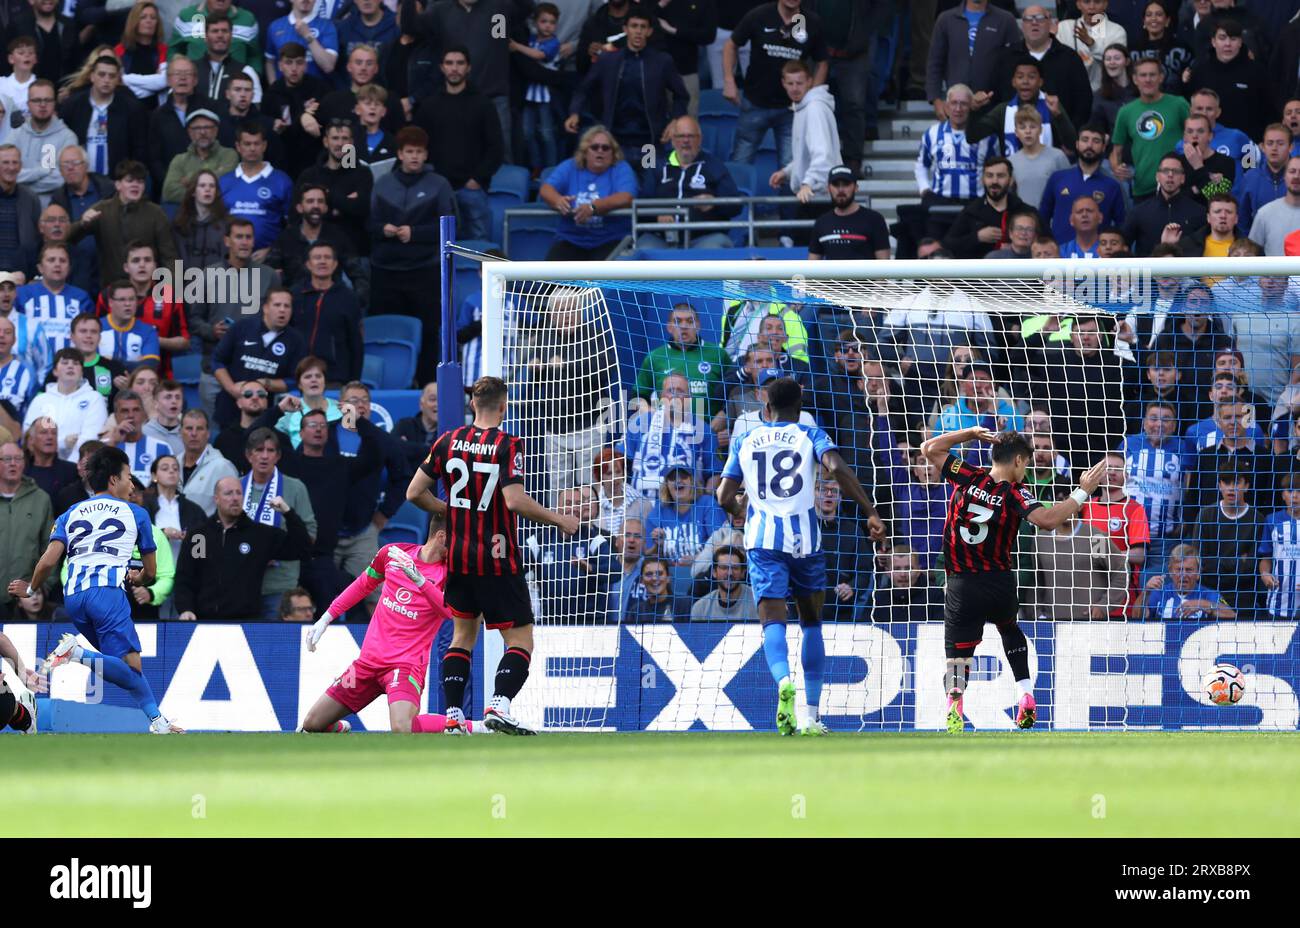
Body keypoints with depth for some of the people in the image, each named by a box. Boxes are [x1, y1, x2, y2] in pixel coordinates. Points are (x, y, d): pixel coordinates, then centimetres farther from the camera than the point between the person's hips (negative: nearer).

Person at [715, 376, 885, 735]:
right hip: (804, 538, 0)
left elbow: (724, 498, 10)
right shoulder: (810, 436, 5)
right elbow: (837, 467, -14)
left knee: (773, 621, -9)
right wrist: (870, 513, -15)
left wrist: (735, 506, 34)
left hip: (763, 538, 0)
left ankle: (783, 680, -42)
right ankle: (811, 715, 12)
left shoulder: (745, 442, 12)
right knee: (812, 622, 15)